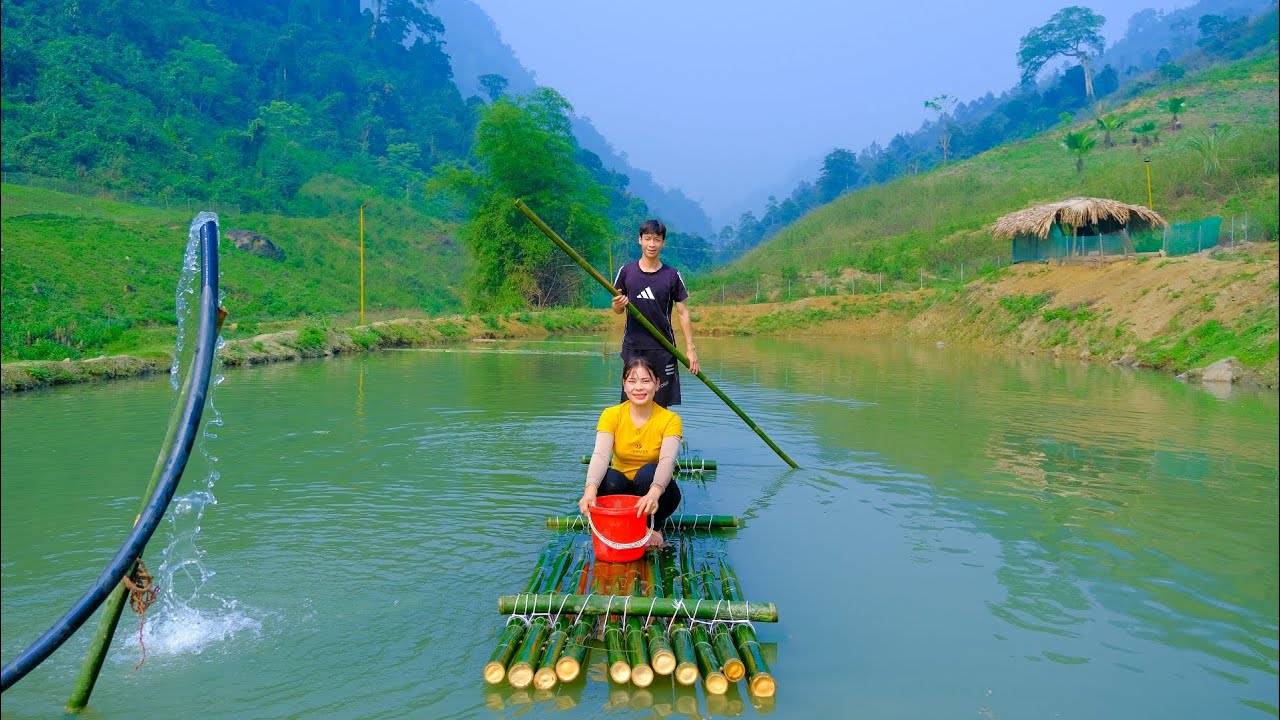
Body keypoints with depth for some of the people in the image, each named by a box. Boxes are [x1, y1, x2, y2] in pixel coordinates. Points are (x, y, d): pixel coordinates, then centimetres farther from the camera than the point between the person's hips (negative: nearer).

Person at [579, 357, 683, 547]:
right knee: (609, 479, -32)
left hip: (657, 490, -1)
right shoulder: (611, 415, -8)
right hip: (623, 489, 1)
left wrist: (654, 492, -51)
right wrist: (591, 489, -46)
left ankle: (654, 528, -7)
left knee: (648, 472, -33)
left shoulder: (670, 419, -12)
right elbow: (600, 455, -24)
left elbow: (668, 460, -29)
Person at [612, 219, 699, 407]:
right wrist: (617, 304, -15)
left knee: (661, 404, 2)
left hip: (662, 347, -1)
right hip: (633, 346, 1)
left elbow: (683, 313, 2)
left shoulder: (672, 275, 0)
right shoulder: (626, 271, 3)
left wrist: (690, 348, -3)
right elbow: (618, 310, 9)